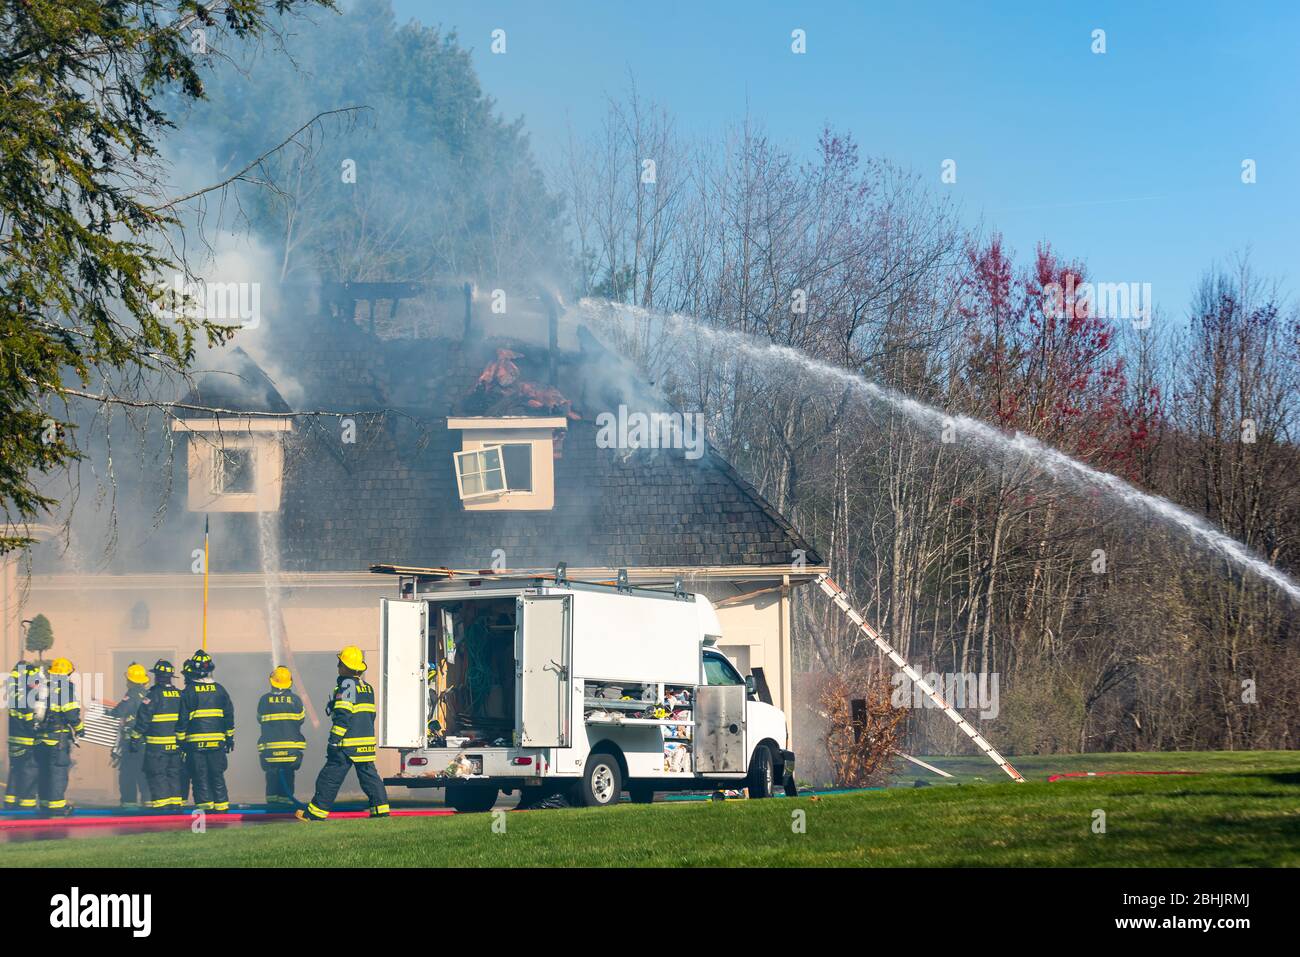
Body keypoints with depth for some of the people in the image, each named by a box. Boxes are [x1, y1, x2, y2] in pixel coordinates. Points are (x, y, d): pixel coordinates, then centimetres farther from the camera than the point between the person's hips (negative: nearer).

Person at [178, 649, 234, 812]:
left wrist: (181, 739, 3)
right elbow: (229, 715, 9)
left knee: (200, 774, 2)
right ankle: (221, 803, 6)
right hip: (217, 740, 3)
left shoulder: (189, 691, -5)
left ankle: (204, 802, -2)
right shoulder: (219, 690, 5)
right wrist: (230, 737, 18)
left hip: (196, 740, -3)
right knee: (217, 774, 8)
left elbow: (183, 718, -4)